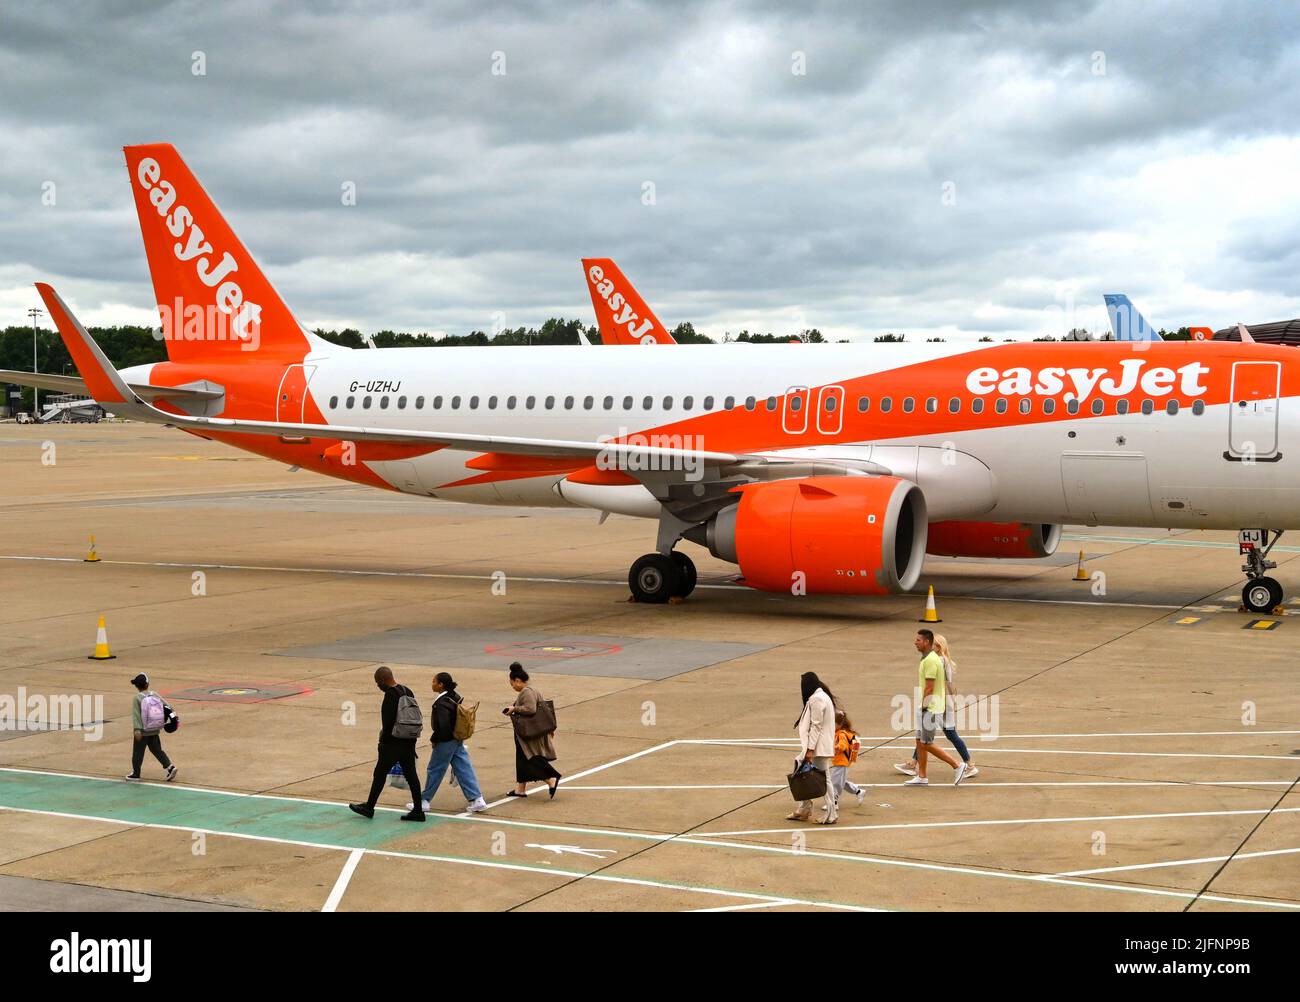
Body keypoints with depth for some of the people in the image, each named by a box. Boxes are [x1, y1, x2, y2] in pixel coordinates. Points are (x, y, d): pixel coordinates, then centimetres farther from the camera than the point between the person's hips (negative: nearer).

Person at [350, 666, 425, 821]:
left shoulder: (391, 694, -16)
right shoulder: (408, 692, 10)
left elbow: (388, 721, -21)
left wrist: (384, 740, -9)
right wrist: (411, 738, 17)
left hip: (393, 744, -8)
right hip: (409, 742, 8)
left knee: (380, 774, 6)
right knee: (410, 775, 9)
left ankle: (369, 807, 18)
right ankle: (418, 811, 8)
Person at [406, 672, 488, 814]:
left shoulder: (441, 703, -22)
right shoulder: (455, 697, 5)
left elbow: (443, 726, -26)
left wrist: (435, 740, -12)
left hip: (445, 742, -8)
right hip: (457, 741, 8)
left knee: (434, 770, 6)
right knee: (464, 769, 9)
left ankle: (424, 801, 19)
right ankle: (477, 799, 6)